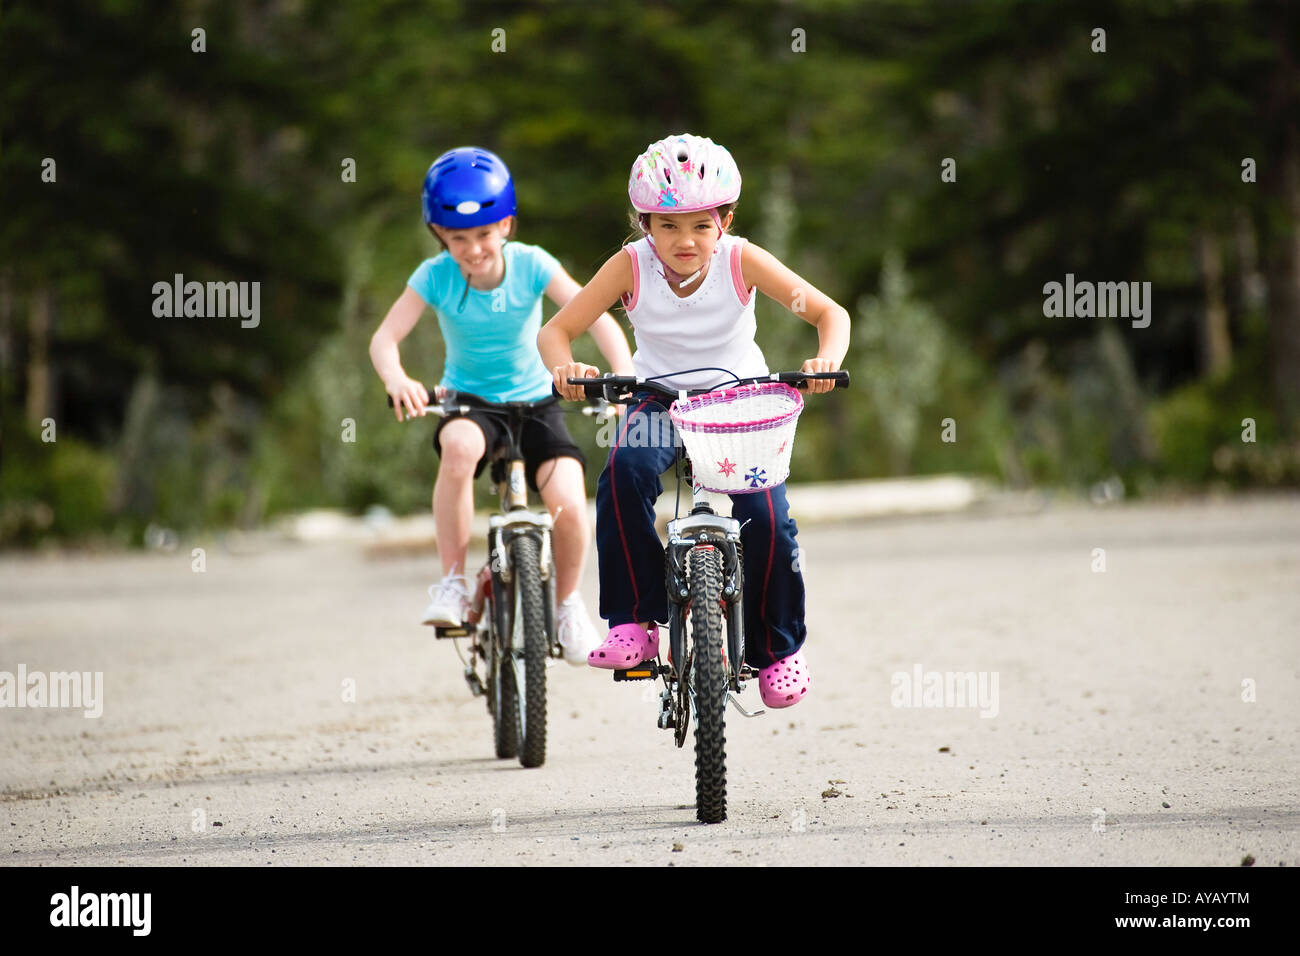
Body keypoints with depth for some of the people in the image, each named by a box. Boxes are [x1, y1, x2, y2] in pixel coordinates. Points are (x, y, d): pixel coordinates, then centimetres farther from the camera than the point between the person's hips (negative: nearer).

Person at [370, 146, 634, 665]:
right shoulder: (436, 276, -14)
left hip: (535, 400, 1)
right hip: (469, 401, -1)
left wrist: (626, 374, -38)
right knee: (459, 445, -38)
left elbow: (597, 318, -21)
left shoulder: (531, 265, -15)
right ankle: (452, 584, -25)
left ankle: (568, 603, 8)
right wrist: (396, 379, -43)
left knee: (568, 503, -23)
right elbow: (384, 338, -21)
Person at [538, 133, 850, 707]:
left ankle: (778, 647, 5)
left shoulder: (740, 261, -16)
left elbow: (830, 314, -15)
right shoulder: (631, 267, -15)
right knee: (626, 470, -34)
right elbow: (556, 330, -13)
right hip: (659, 397, 0)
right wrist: (564, 369, -36)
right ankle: (633, 622, -24)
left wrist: (827, 360, -37)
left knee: (766, 517, -21)